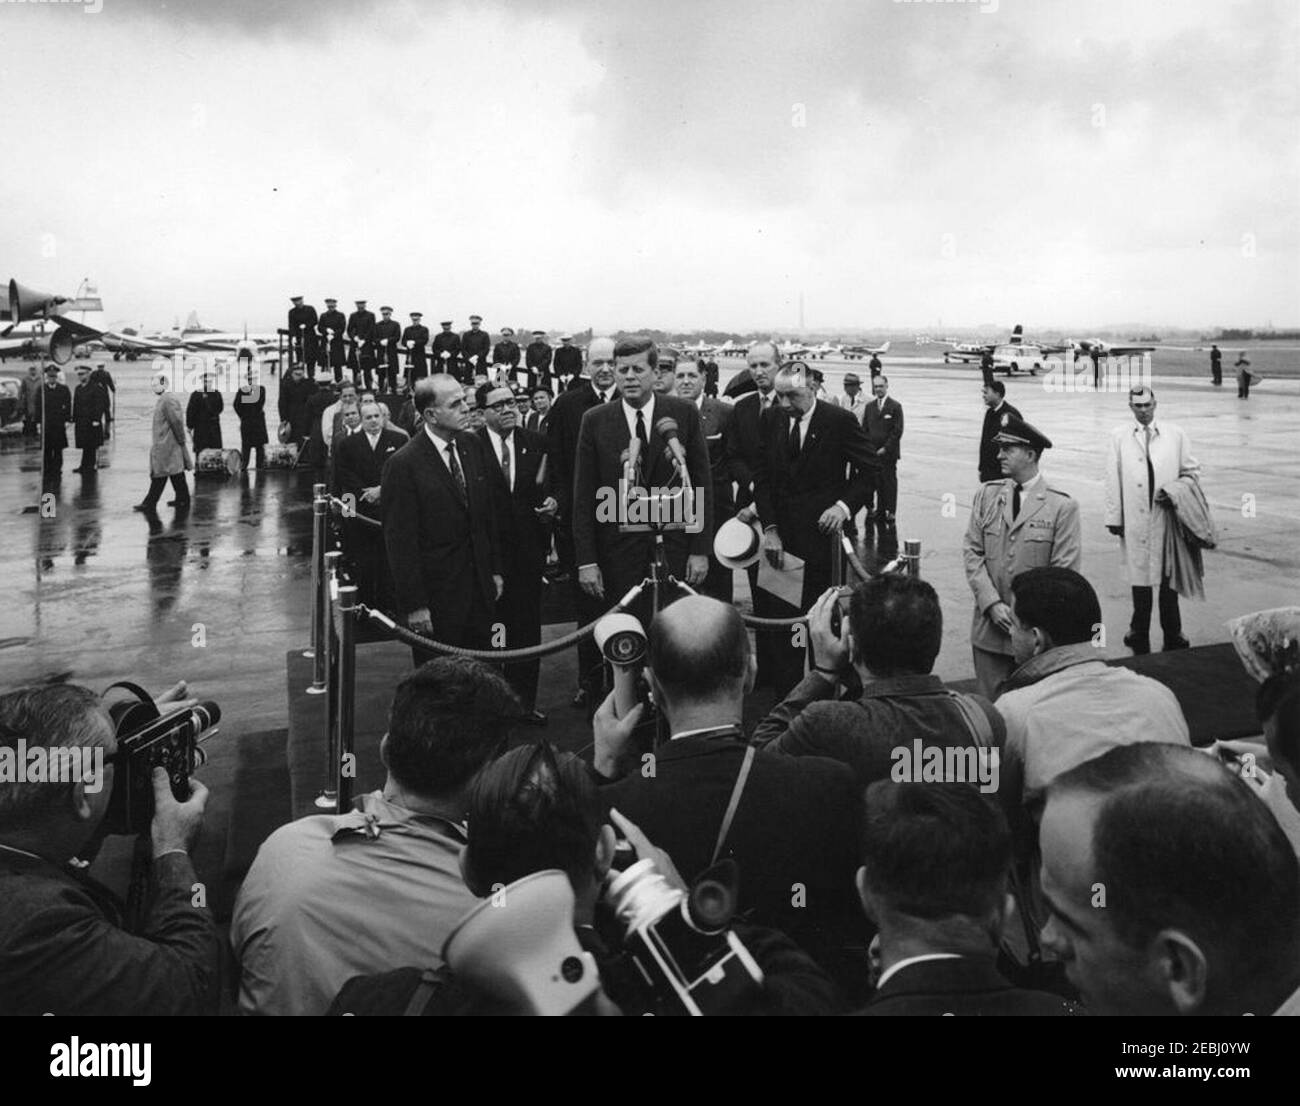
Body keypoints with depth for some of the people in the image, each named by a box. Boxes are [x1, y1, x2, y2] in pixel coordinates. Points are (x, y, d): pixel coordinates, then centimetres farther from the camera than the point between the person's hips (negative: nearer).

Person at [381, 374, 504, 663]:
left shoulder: (473, 447, 5)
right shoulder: (403, 465, -15)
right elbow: (400, 543, -14)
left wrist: (495, 570, 11)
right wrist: (414, 605, -14)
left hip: (479, 585, 6)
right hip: (436, 593, -6)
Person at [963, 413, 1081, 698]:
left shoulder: (1062, 506, -5)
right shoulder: (986, 495, 7)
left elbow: (1064, 572, -7)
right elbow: (972, 552, 3)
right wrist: (992, 604, -9)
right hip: (989, 629, 3)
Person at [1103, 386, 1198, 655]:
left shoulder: (1175, 434, 8)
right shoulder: (1119, 437, 6)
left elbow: (1190, 470, 14)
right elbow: (1112, 479, 4)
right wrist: (1114, 518, 0)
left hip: (1168, 517, 1)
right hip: (1135, 519, 0)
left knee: (1169, 575, 5)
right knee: (1140, 574, 5)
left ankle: (1172, 634, 16)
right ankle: (1140, 634, 17)